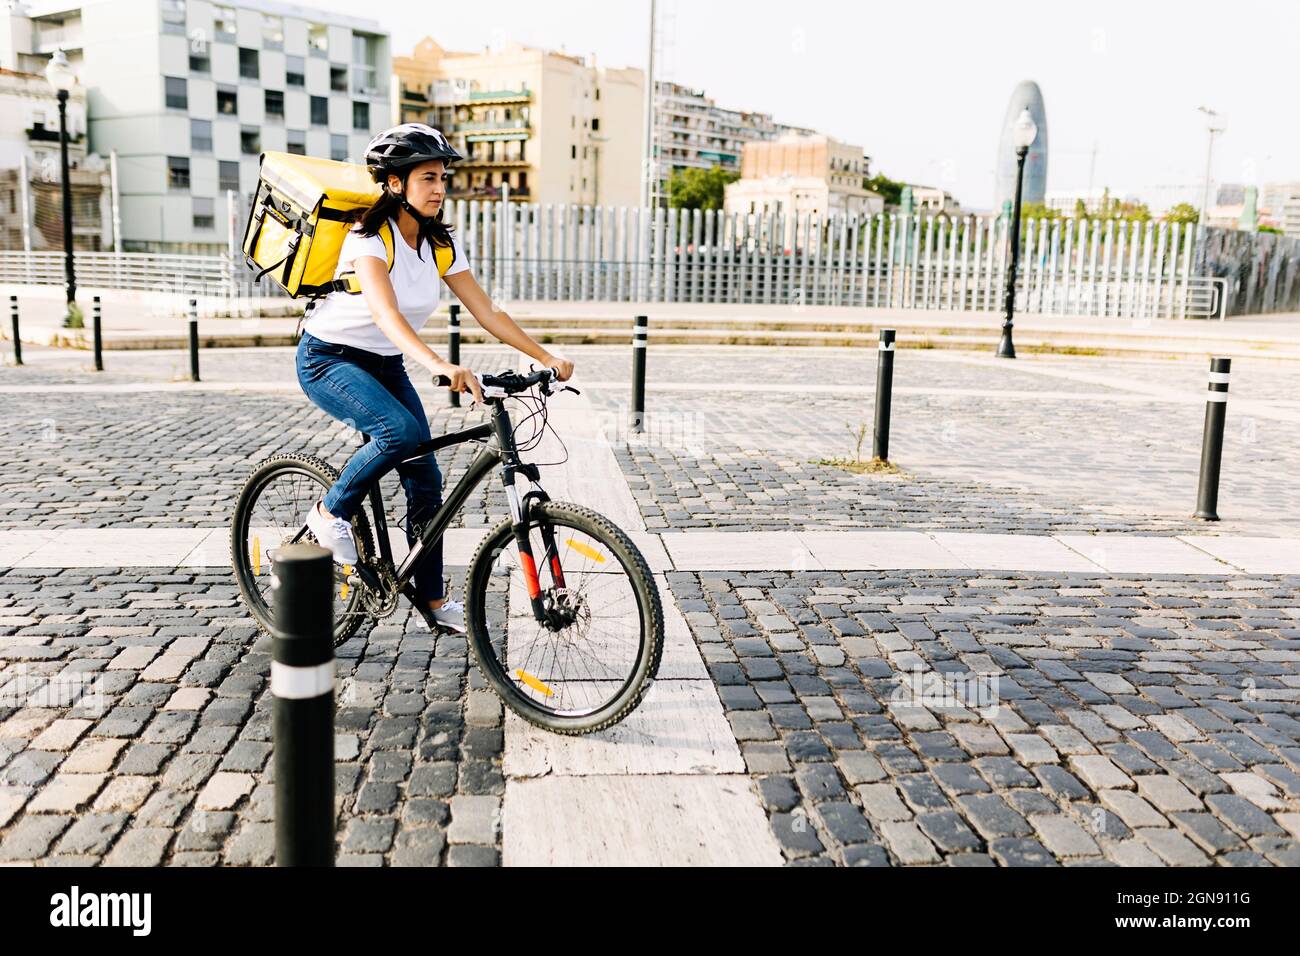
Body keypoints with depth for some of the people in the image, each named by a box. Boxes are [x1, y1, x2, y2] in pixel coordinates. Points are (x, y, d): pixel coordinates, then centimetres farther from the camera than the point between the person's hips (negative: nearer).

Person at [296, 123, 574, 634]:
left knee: (425, 477, -1)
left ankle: (433, 600, 12)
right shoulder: (370, 236, -24)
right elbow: (387, 314, -40)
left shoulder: (440, 243, -3)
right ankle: (330, 512, -6)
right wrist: (440, 366, -56)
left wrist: (546, 357, -14)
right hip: (329, 359, -6)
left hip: (385, 364, 7)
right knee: (402, 430, -33)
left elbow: (487, 312, -4)